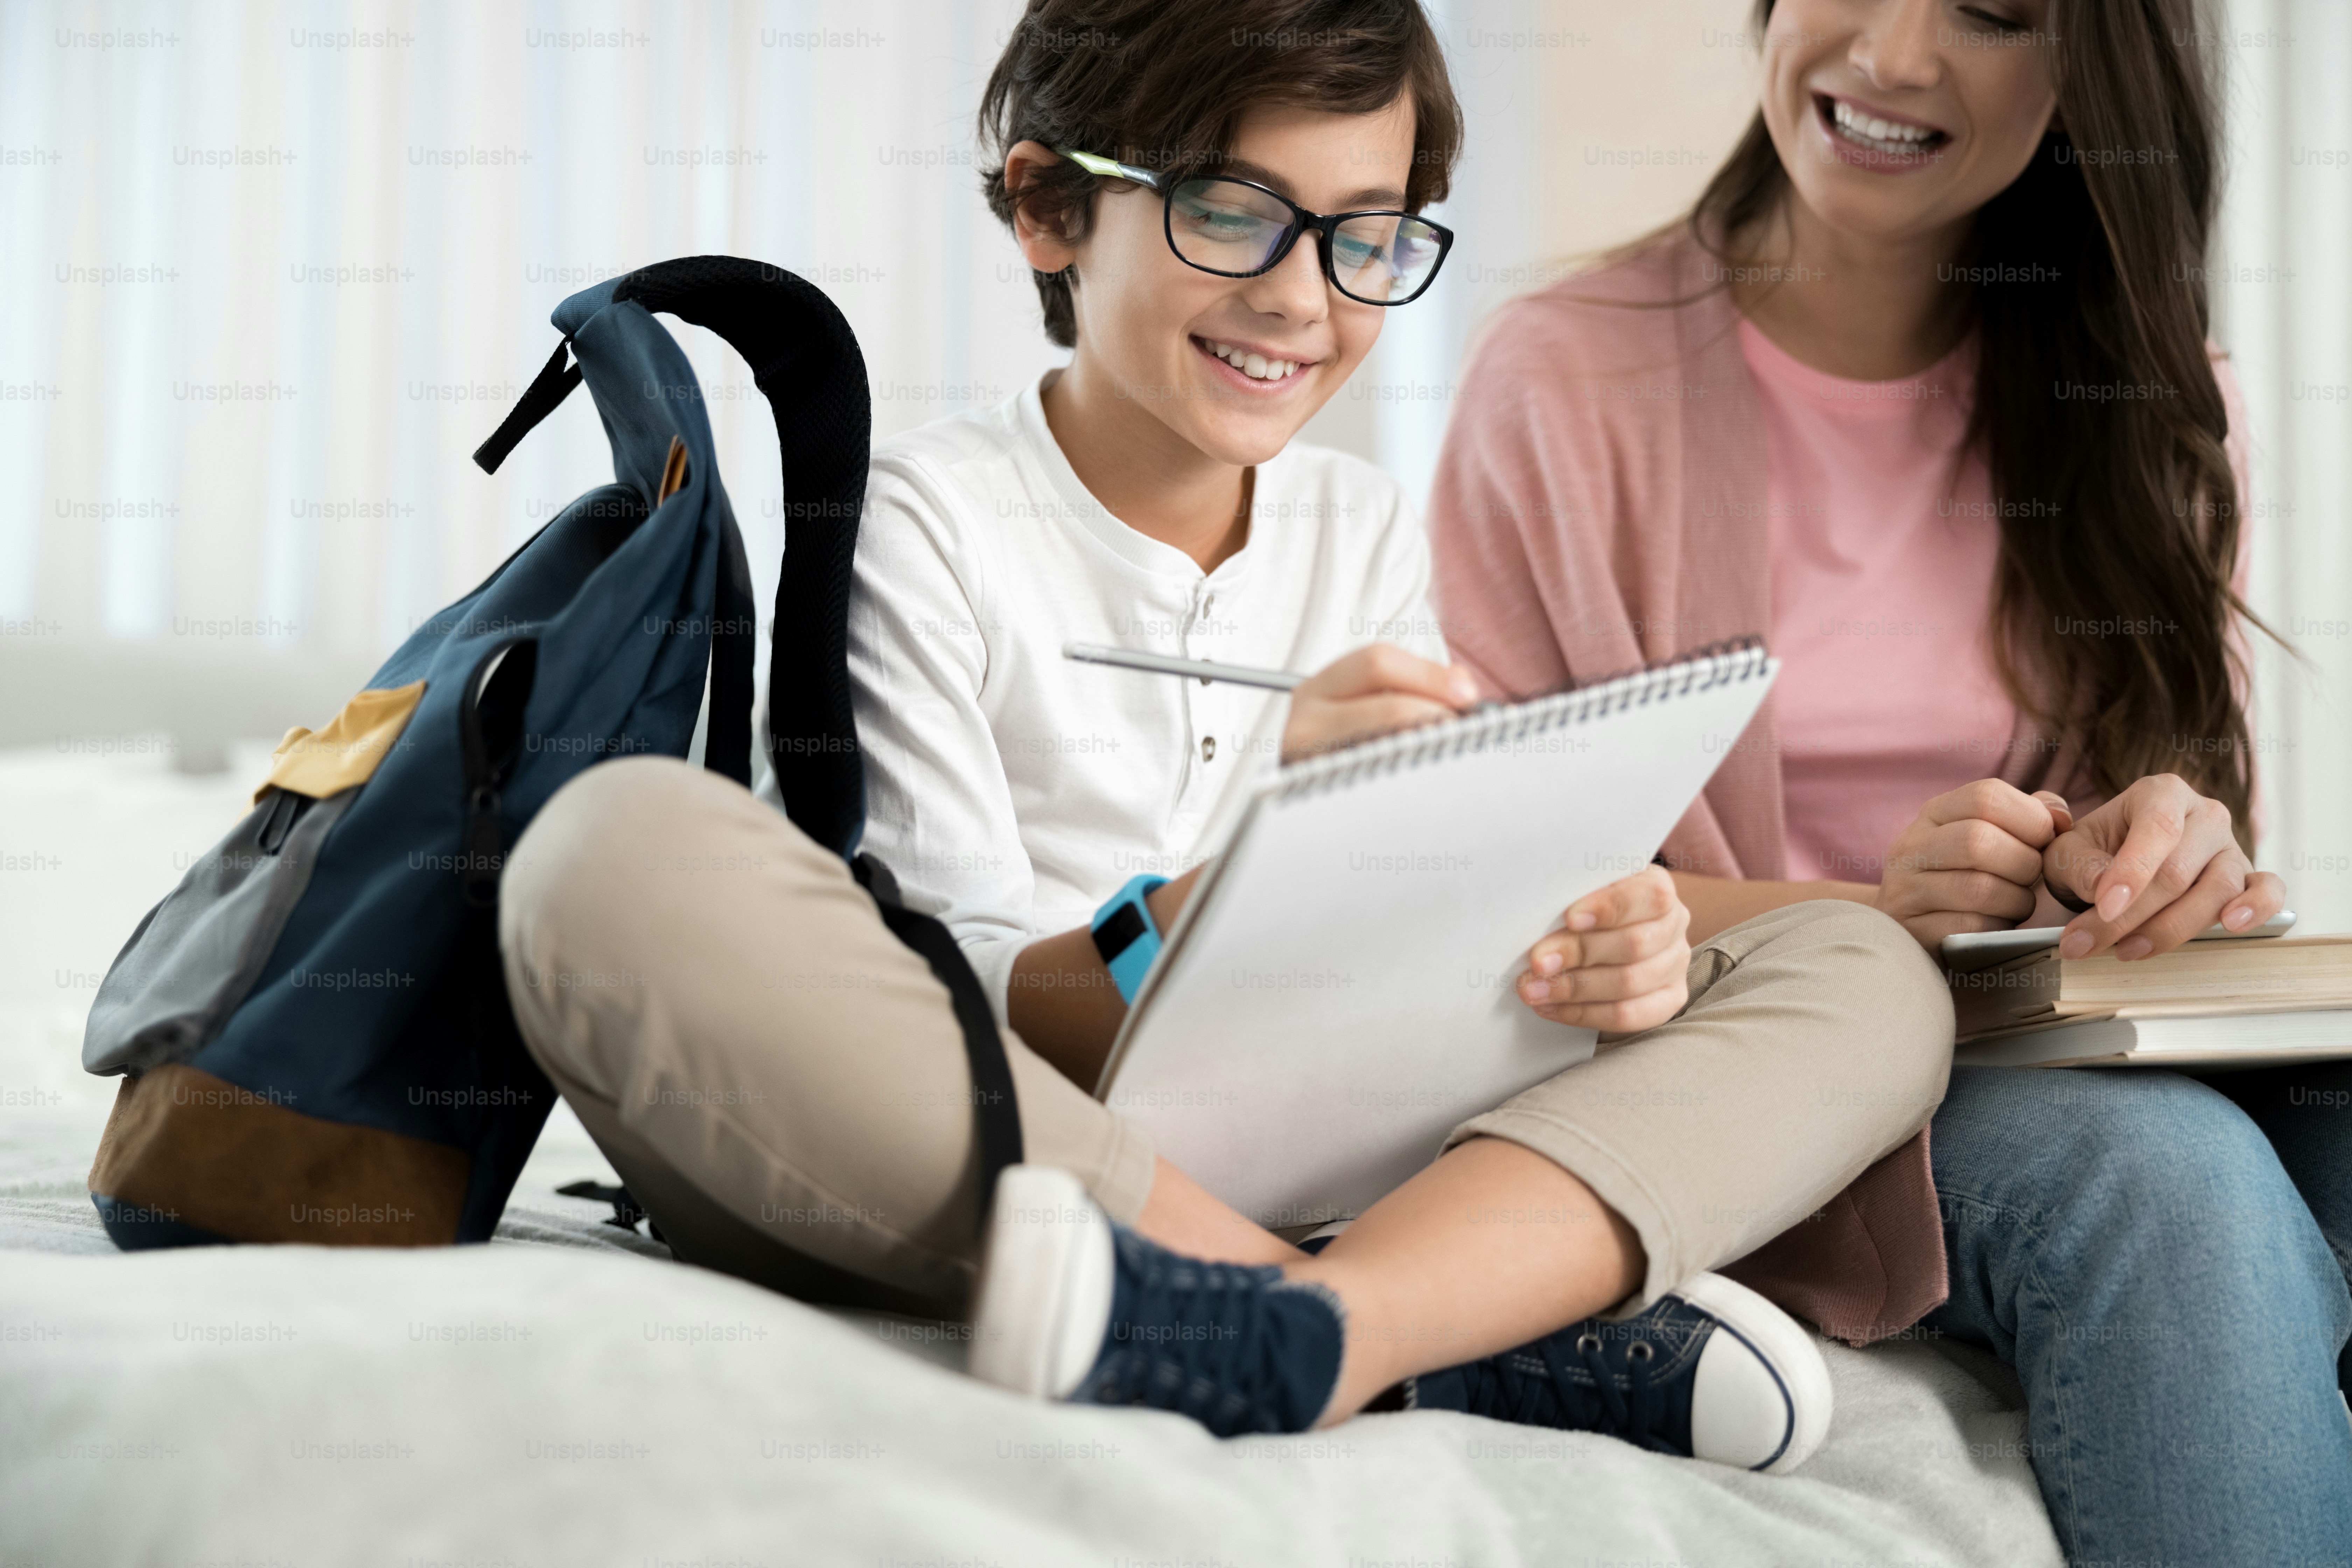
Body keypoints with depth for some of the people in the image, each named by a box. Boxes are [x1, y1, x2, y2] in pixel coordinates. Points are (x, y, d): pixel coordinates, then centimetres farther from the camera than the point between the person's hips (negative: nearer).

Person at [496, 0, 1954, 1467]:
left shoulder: (1370, 535, 13)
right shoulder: (928, 522, -4)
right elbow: (959, 1017, -12)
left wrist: (1565, 957, -14)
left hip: (1304, 1185, 4)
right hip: (931, 1200, -4)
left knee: (1865, 965, -6)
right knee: (622, 850, -32)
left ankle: (1318, 1328, -35)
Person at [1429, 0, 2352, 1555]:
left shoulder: (2157, 409, 9)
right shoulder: (1565, 381, -3)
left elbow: (2189, 796, 11)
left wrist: (2160, 853, -15)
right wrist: (1863, 917, -21)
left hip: (2088, 1052, 4)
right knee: (2161, 1169, -34)